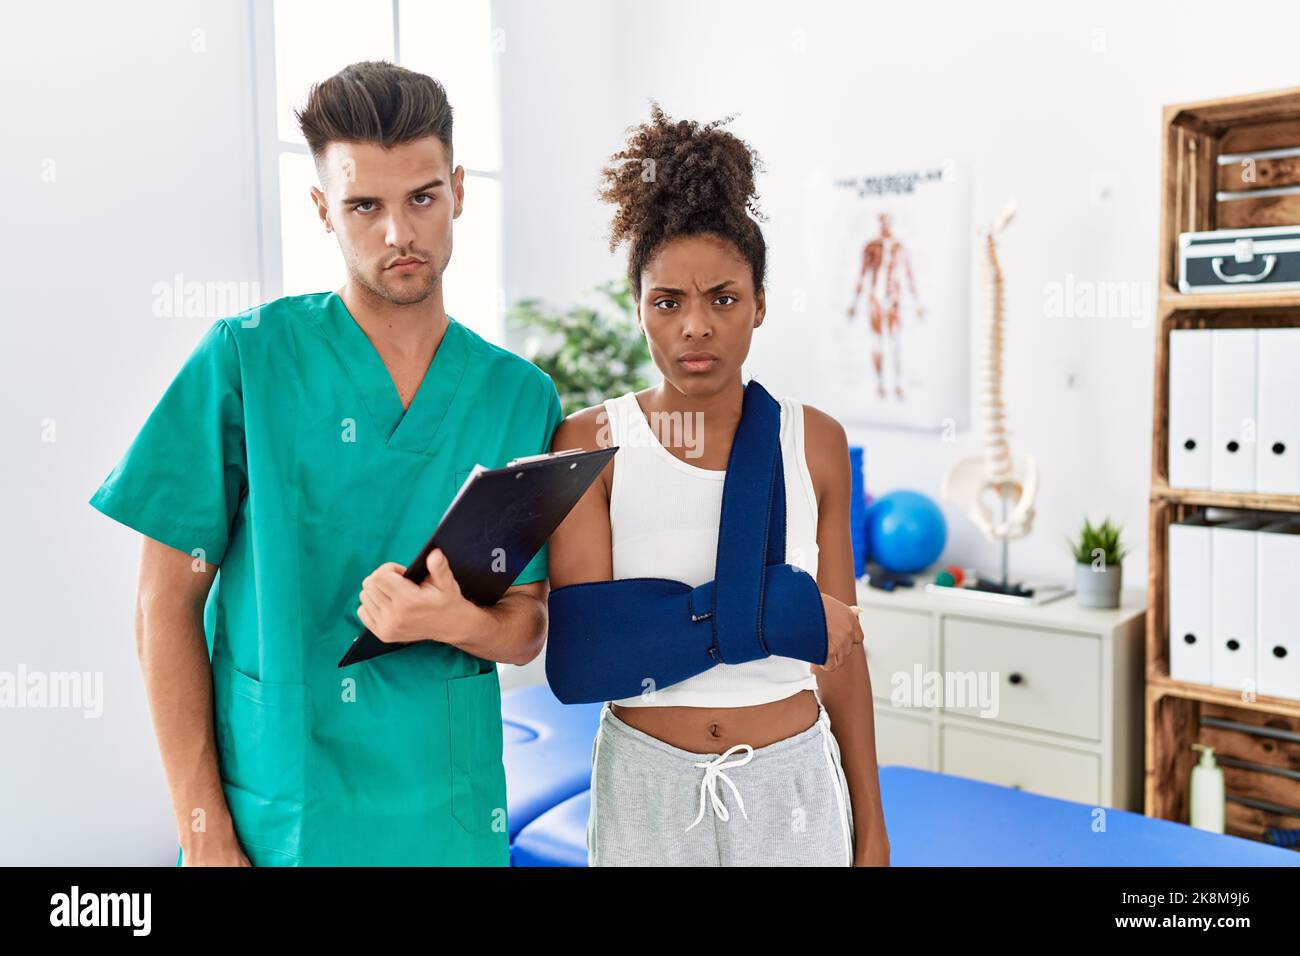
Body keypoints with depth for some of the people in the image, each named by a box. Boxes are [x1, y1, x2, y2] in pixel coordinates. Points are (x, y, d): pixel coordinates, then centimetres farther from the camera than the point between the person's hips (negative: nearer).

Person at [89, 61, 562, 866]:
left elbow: (526, 629, 2)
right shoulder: (245, 359, -8)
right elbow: (168, 603, -5)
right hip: (273, 813, -2)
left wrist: (457, 622, -20)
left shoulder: (522, 396, -1)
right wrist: (204, 830, -8)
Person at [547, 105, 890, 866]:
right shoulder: (592, 444, -9)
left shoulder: (814, 442, -3)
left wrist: (872, 827, 6)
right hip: (648, 790, -1)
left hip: (793, 783, 2)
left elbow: (840, 646, 2)